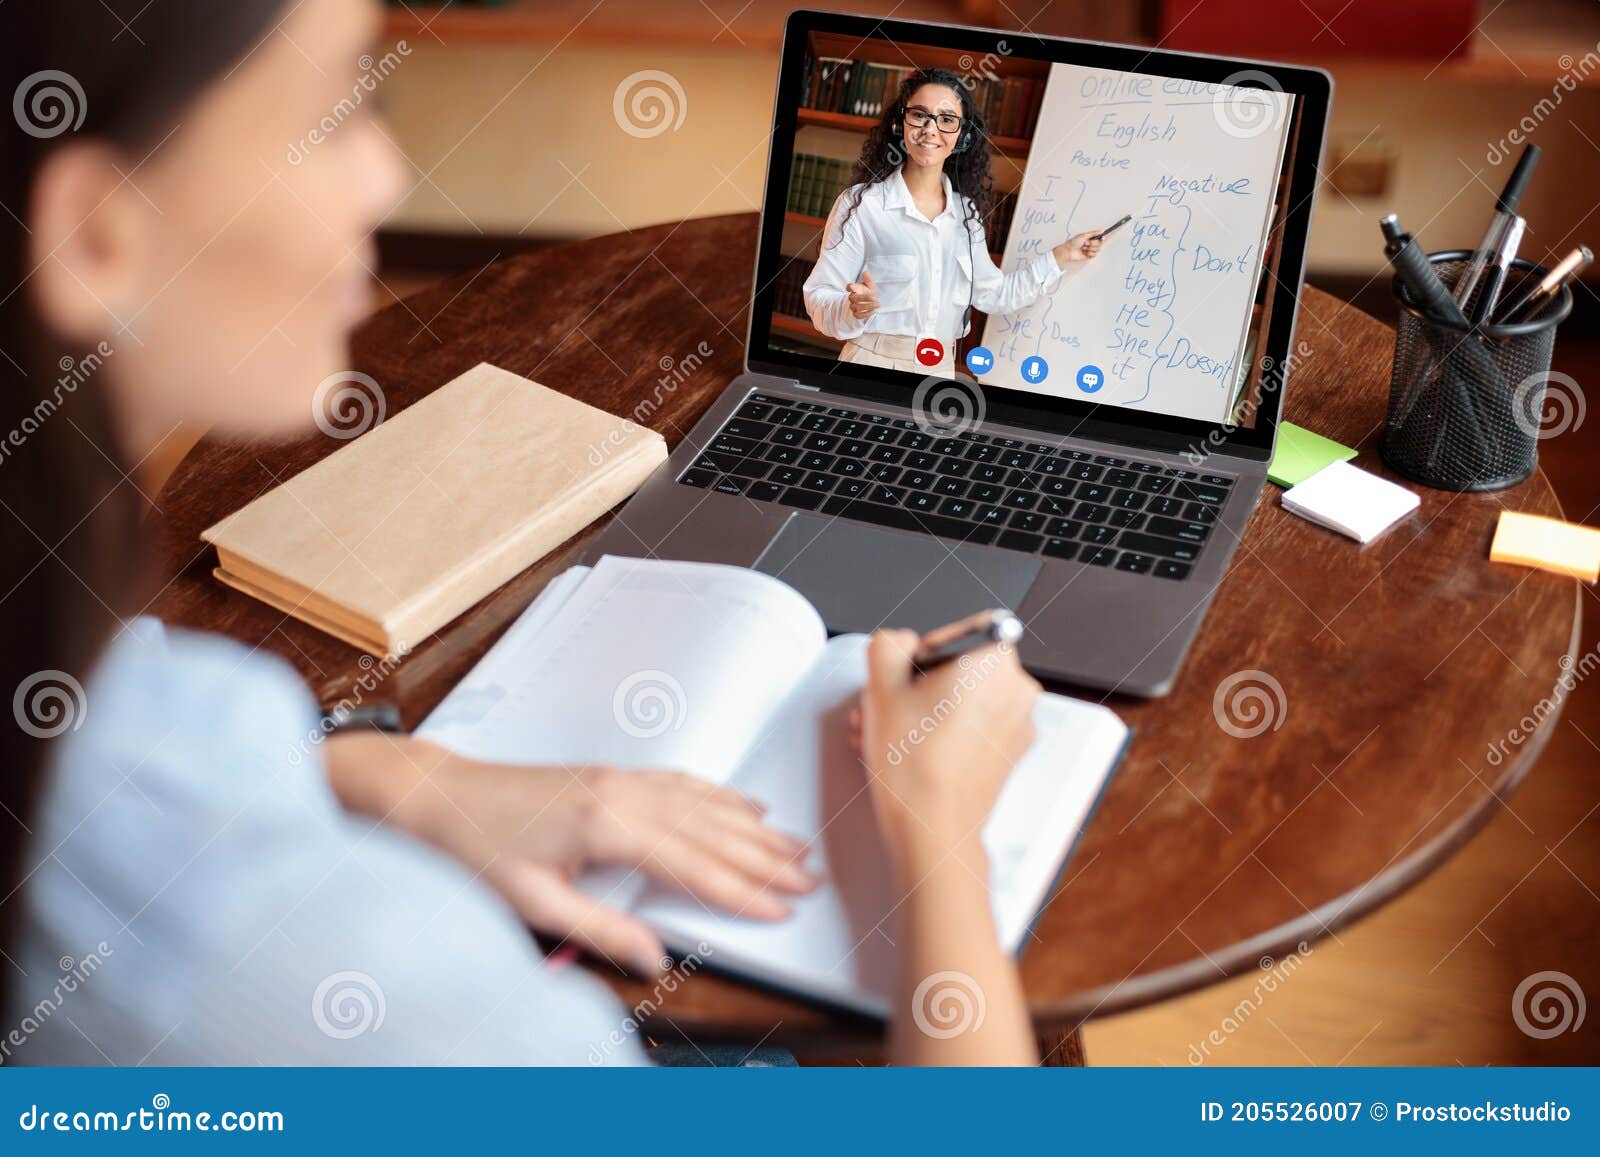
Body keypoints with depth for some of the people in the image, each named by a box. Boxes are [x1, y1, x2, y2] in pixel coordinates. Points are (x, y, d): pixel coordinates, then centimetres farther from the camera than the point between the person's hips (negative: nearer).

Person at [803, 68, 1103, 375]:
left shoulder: (966, 213, 6)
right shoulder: (861, 203, -10)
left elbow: (993, 293, 14)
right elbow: (820, 298, -12)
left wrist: (1063, 255, 13)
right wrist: (854, 309, -32)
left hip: (940, 370, 5)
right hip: (871, 363, -5)